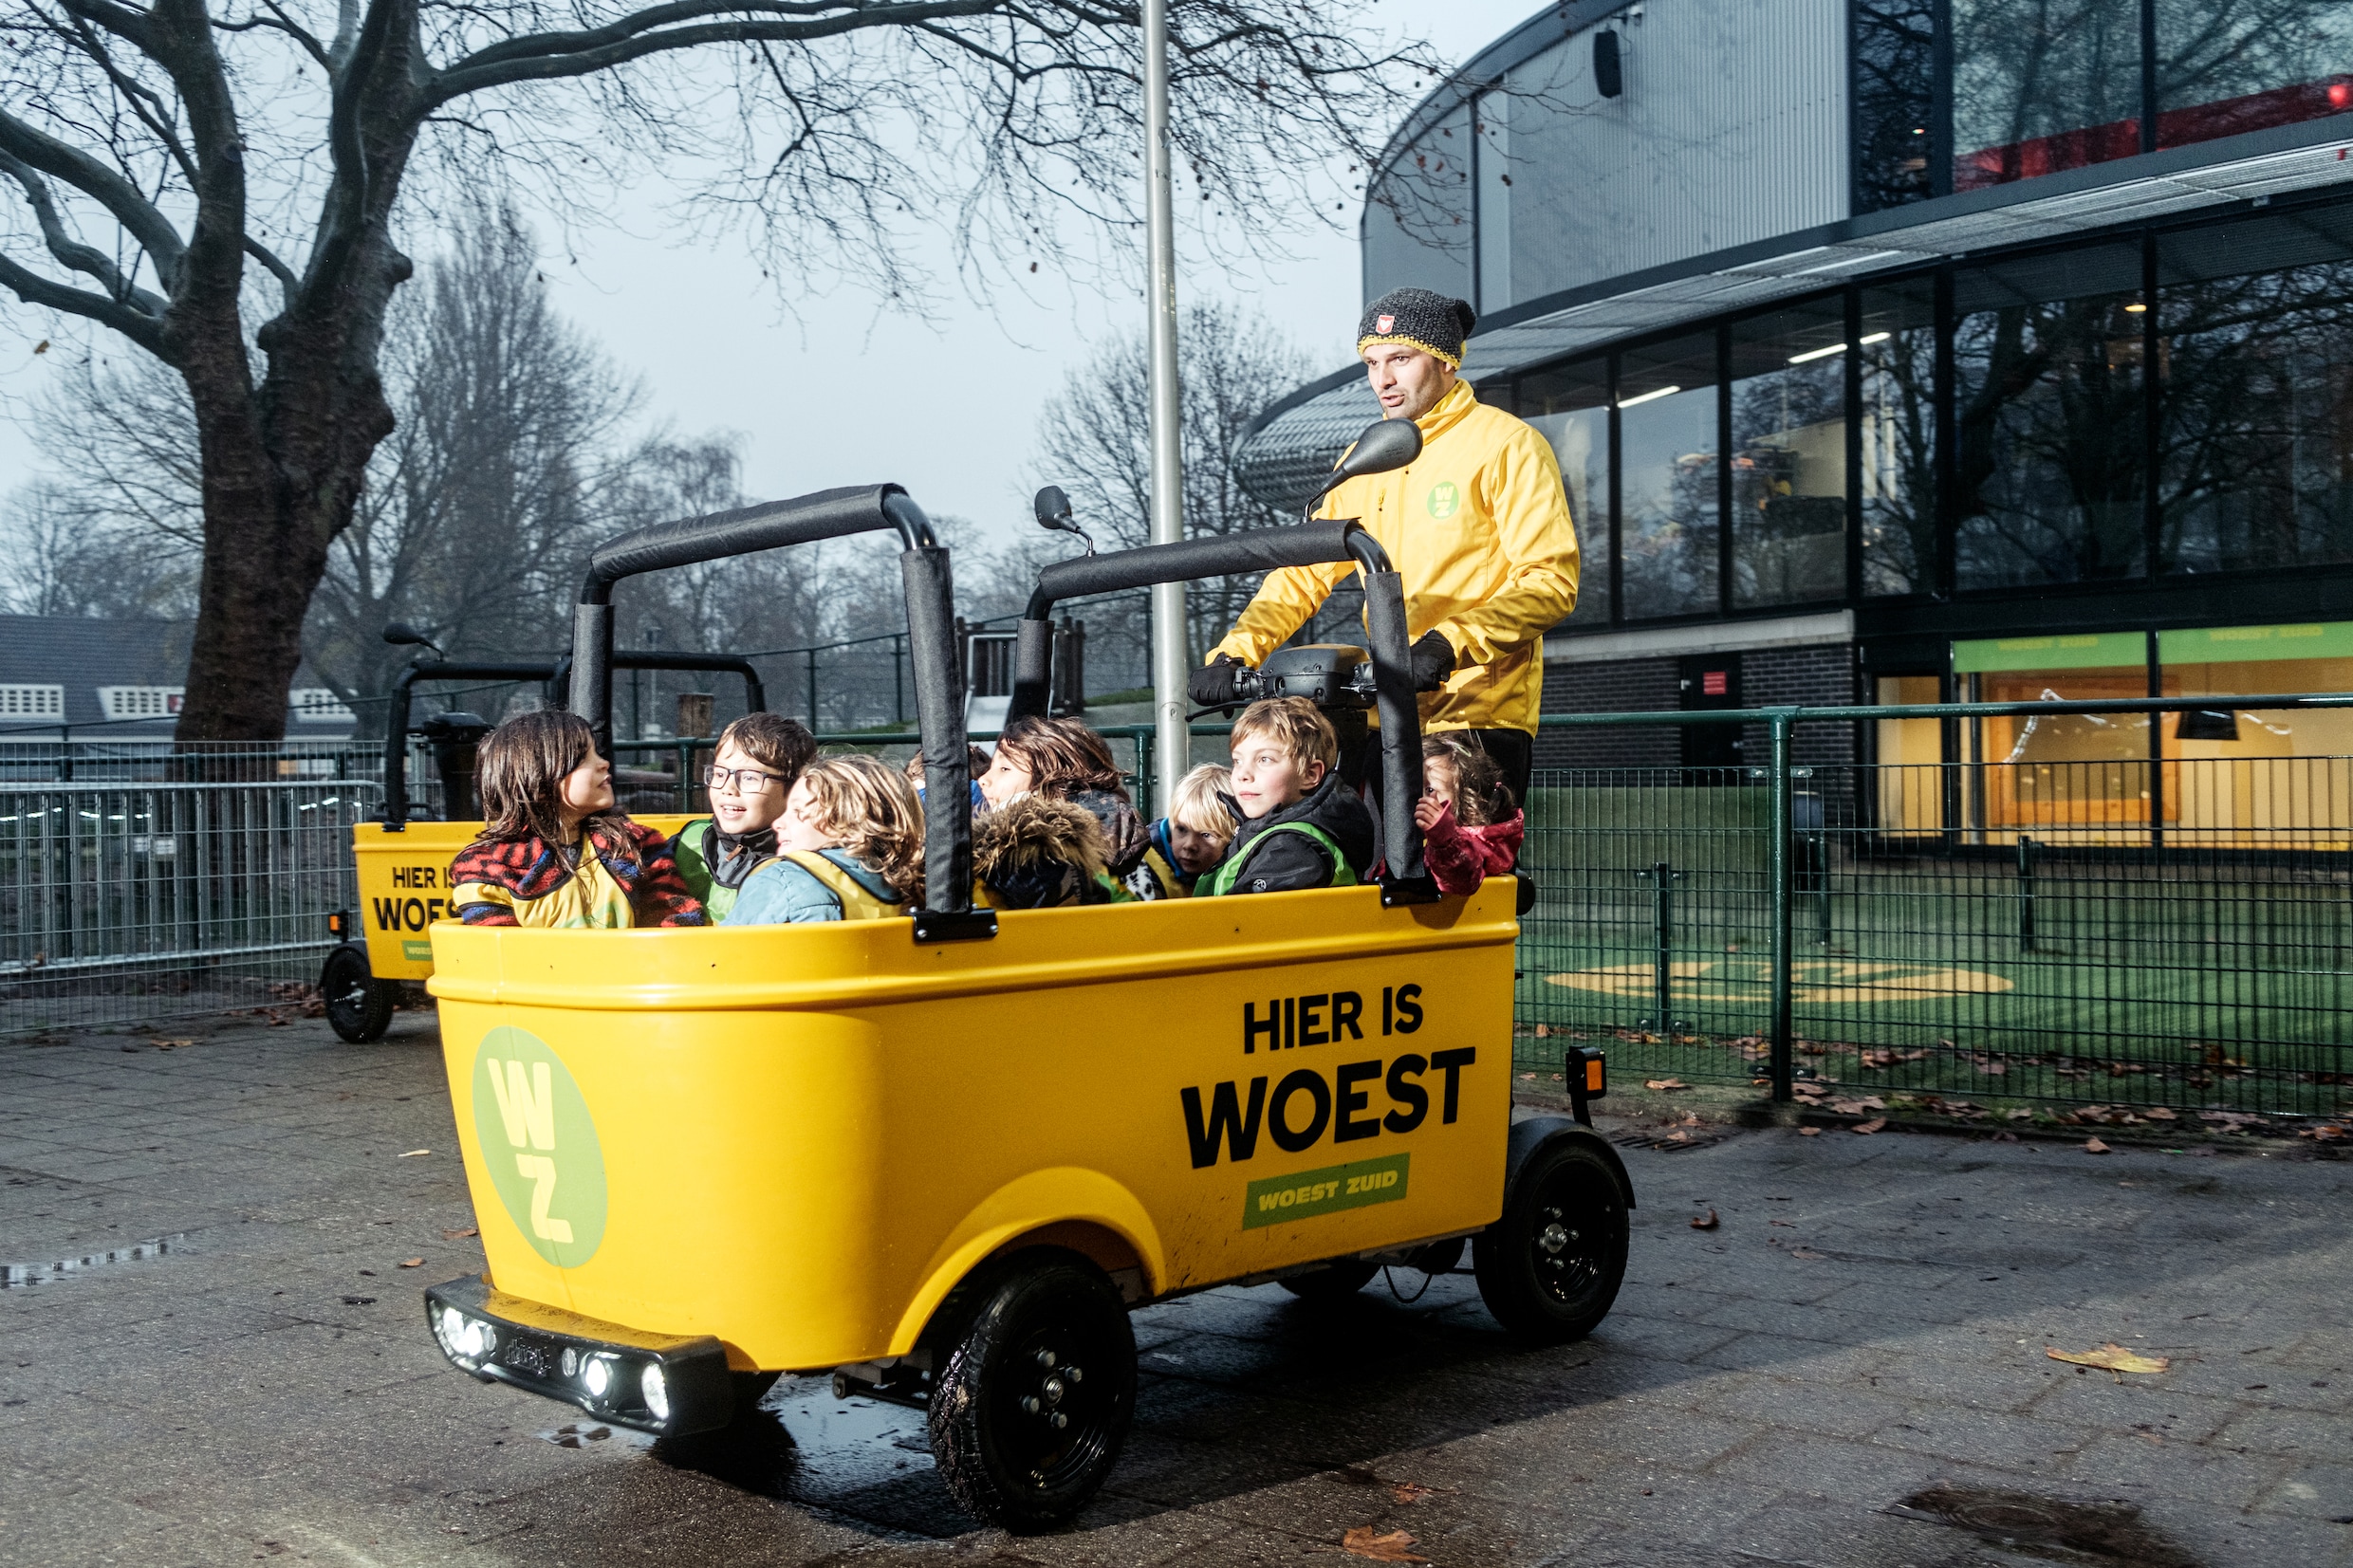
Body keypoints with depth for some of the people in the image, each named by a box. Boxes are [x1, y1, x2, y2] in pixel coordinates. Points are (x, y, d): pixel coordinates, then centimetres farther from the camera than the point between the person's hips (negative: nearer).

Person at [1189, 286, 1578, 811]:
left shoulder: (1508, 445, -3)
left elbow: (1552, 581, -12)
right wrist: (1234, 652, -1)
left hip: (1479, 716, -5)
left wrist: (1450, 644, -26)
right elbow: (1304, 572, 15)